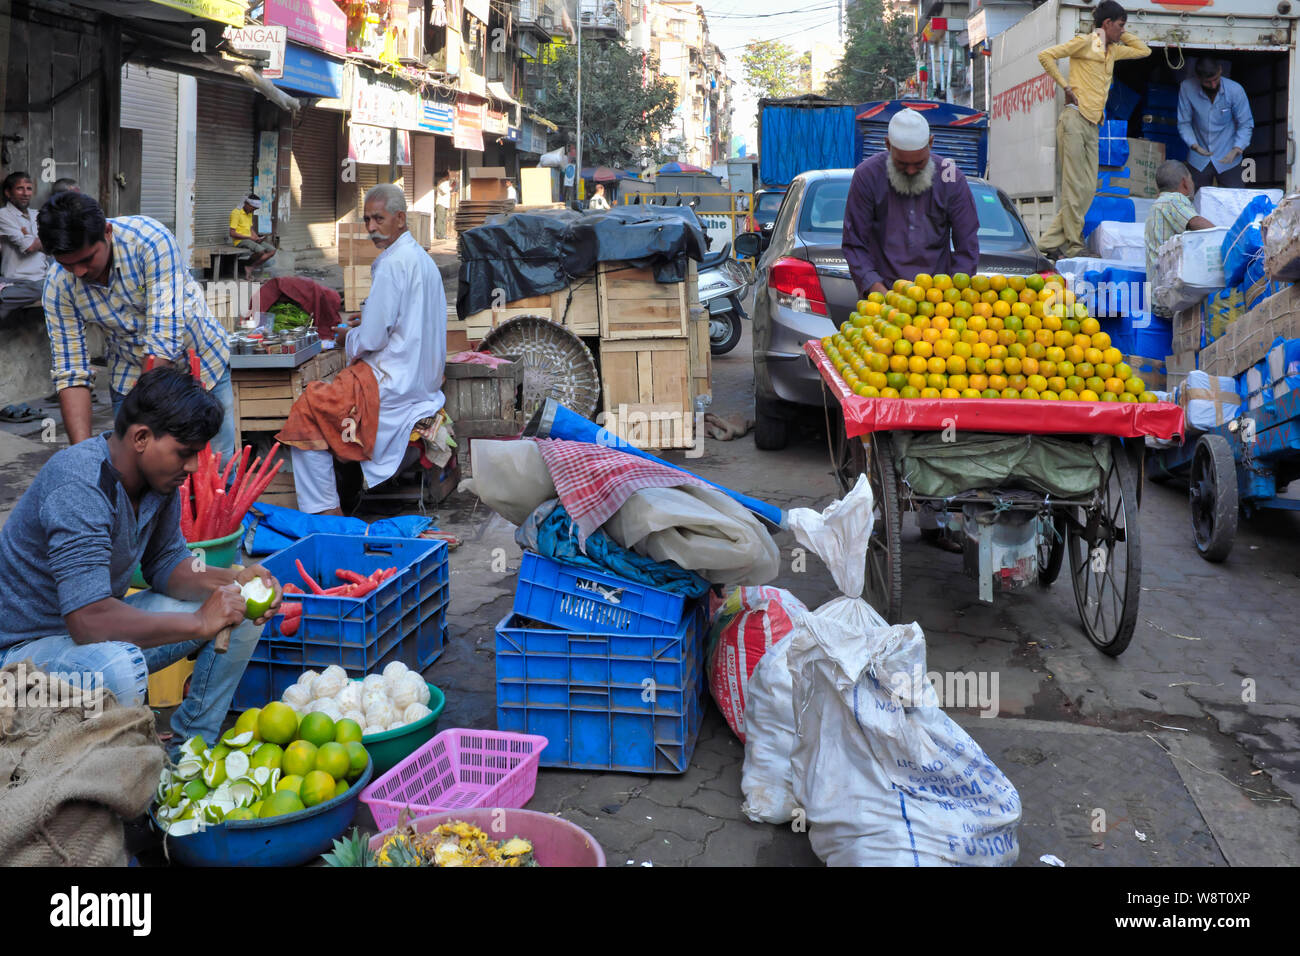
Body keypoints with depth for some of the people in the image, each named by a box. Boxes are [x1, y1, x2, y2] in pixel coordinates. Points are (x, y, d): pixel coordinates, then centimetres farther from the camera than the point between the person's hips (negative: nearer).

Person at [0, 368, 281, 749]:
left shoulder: (159, 476, -4)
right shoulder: (80, 487, -31)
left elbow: (166, 564, 7)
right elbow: (89, 621, -38)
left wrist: (233, 581, -12)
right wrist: (199, 622, -31)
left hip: (101, 628, 9)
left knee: (242, 611, 1)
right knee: (118, 668, -41)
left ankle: (191, 742, 5)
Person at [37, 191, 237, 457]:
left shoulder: (152, 239, -29)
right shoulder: (58, 286, -16)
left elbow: (164, 337, -32)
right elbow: (70, 372, -14)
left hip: (202, 361, -2)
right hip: (131, 374, 3)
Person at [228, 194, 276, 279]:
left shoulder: (249, 213, 16)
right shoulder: (236, 213, -11)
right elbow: (232, 233, -17)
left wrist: (257, 238, 3)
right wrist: (250, 237, -18)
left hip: (250, 239, 9)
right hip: (240, 240, -9)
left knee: (272, 250, -7)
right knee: (260, 250, -33)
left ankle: (250, 268, -12)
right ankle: (248, 265, -3)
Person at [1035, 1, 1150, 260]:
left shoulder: (1113, 50, 23)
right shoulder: (1085, 42, 1)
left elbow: (1144, 51, 37)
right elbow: (1045, 55, -7)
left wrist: (1120, 36, 24)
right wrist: (1065, 86, -8)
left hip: (1093, 125, 8)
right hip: (1075, 119, -8)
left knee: (1088, 188, 0)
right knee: (1074, 186, -8)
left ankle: (1052, 243, 1)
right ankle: (1075, 246, -6)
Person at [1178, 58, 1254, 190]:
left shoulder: (1235, 90, -14)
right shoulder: (1186, 88, -13)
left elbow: (1246, 124, -8)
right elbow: (1184, 123, -7)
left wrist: (1236, 150, -24)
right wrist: (1195, 146, -23)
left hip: (1228, 160, -1)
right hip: (1198, 160, 1)